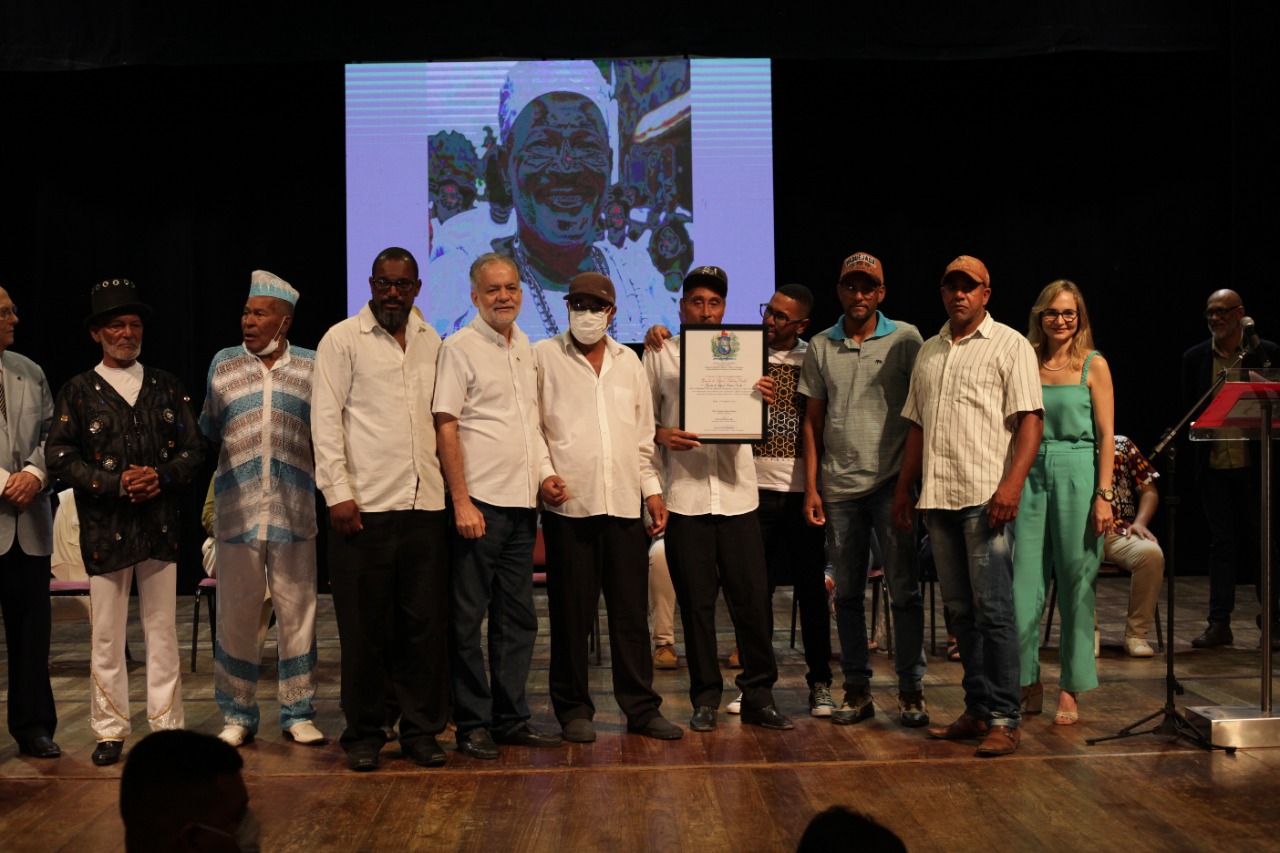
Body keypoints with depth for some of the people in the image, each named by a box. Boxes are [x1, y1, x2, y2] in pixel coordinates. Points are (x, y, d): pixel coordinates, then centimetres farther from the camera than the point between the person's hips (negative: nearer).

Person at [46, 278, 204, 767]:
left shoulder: (166, 387, 12)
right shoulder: (78, 391, 4)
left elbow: (193, 448, 9)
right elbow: (59, 456, -4)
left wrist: (162, 477, -10)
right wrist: (115, 484, -14)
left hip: (161, 526, 2)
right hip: (105, 528, -2)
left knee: (163, 630, 6)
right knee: (107, 635, 2)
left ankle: (167, 724, 14)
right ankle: (110, 730, 12)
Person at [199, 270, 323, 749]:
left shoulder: (312, 367, 6)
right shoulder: (223, 364, 9)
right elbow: (208, 435, 15)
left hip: (294, 512, 0)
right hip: (237, 510, 1)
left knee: (297, 613, 4)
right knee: (236, 614, 4)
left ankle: (298, 714, 15)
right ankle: (238, 717, 16)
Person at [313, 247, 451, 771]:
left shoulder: (432, 343, 14)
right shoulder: (342, 340, 1)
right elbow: (326, 420, -3)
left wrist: (450, 483, 8)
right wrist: (337, 492, -10)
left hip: (426, 504, 4)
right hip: (364, 506, -4)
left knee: (426, 624, 6)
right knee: (364, 626, 3)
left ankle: (421, 729, 17)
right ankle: (363, 734, 15)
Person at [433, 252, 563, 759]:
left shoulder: (526, 347, 14)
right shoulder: (460, 348, -6)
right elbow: (446, 428, -10)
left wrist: (546, 476, 12)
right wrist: (462, 502, -16)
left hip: (523, 503, 7)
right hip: (480, 503, -7)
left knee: (518, 616, 11)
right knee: (468, 618, 0)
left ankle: (512, 719, 20)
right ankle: (472, 723, 10)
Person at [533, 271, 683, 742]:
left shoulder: (628, 361, 16)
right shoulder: (544, 356, 4)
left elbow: (643, 433, 18)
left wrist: (653, 489, 11)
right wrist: (544, 473, -11)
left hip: (624, 504, 3)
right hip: (569, 504, -3)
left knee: (632, 610, 5)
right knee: (571, 613, 2)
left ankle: (641, 707, 14)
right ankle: (574, 709, 14)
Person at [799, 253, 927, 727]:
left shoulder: (905, 339, 2)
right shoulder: (821, 347, 9)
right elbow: (813, 419, 10)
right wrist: (811, 487, 4)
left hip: (892, 482, -3)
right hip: (838, 487, 3)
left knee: (904, 590, 0)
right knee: (847, 592, 7)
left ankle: (911, 690, 8)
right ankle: (857, 689, 16)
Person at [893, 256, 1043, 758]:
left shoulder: (1009, 346, 1)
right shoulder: (928, 352, 20)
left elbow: (1031, 419, -7)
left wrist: (1012, 483, -18)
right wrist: (904, 487, 17)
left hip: (986, 496, -6)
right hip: (937, 498, 6)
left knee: (993, 608, -8)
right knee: (960, 609, 9)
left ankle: (1004, 719, -3)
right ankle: (977, 710, 16)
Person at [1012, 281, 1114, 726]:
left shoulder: (1094, 365, 3)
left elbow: (1106, 434, -1)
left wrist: (1104, 494, -8)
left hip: (1076, 475, -2)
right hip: (1030, 475, 3)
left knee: (1076, 584, 2)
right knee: (1023, 581, -1)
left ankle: (1070, 690, 11)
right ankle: (1029, 683, 12)